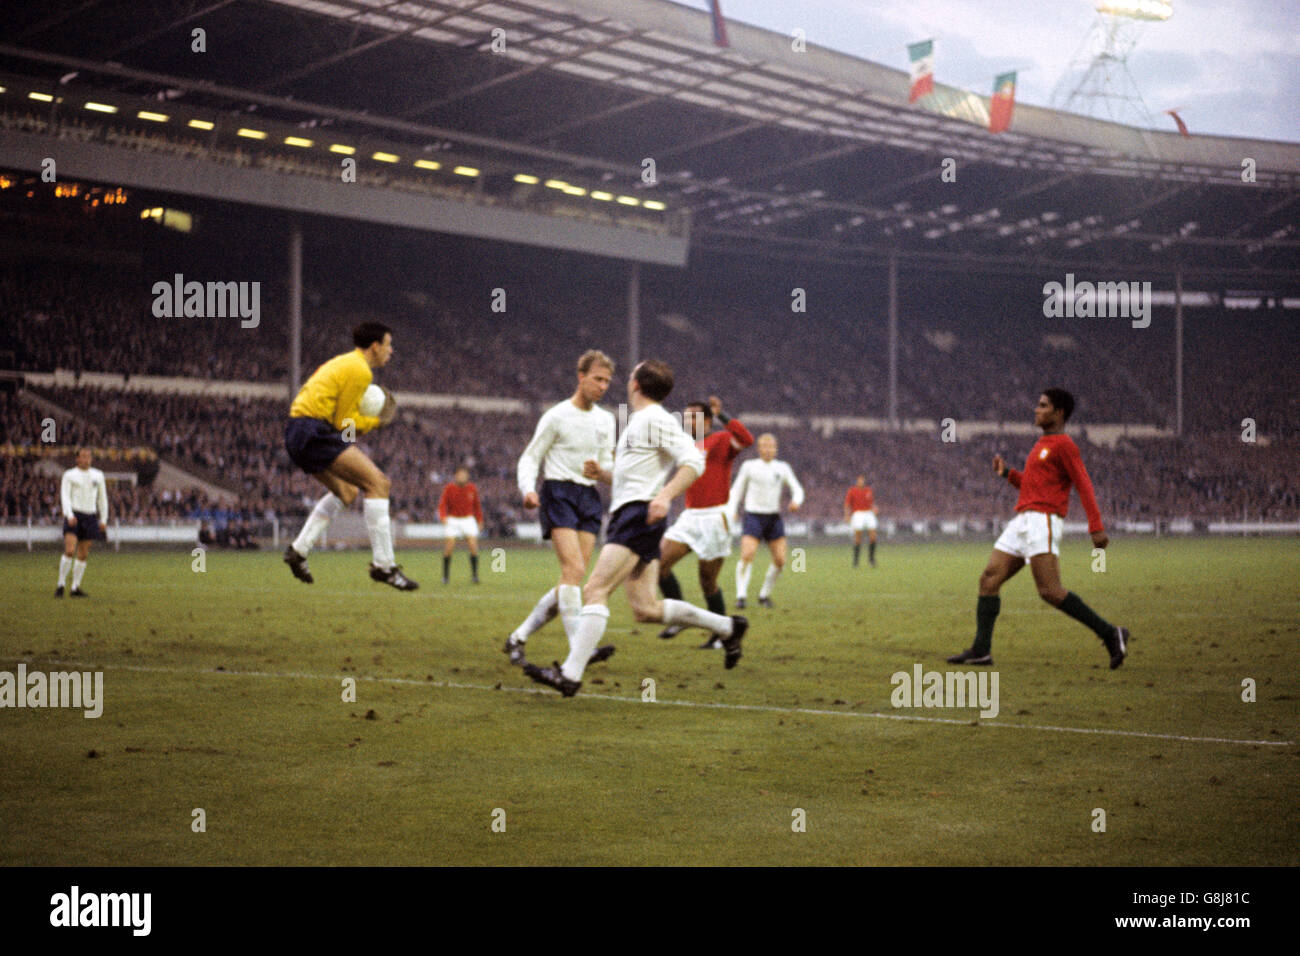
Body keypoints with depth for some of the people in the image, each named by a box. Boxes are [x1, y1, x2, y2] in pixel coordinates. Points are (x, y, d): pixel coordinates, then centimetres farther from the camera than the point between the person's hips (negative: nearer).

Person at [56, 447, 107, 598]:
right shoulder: (69, 475, 1)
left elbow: (102, 498, 17)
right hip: (73, 516, -4)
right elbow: (65, 496, -8)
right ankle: (61, 585, -6)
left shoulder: (98, 475, 12)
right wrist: (69, 515, -22)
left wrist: (103, 519, 12)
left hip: (90, 517, 4)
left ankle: (75, 588, 12)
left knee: (83, 555, 5)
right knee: (69, 551, -16)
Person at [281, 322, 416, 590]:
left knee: (347, 492, 22)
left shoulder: (343, 362, 23)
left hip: (297, 434, 10)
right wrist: (376, 422, 5)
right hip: (315, 432, -10)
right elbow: (343, 421, -10)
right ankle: (383, 564, -15)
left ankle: (299, 549, 16)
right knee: (377, 483, -12)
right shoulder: (360, 371, -8)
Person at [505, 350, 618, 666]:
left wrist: (602, 471, -4)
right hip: (559, 494, -6)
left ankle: (518, 638, 12)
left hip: (590, 498, 6)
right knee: (574, 569, -21)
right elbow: (529, 458, -1)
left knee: (573, 579, -1)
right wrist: (528, 489, -19)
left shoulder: (606, 419, 16)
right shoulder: (557, 416, -2)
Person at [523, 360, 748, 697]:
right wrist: (600, 474, 15)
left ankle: (570, 674, -23)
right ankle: (727, 626, 15)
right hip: (628, 515, 10)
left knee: (595, 590, -17)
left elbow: (693, 461, -15)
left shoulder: (655, 419, -5)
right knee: (646, 610, 6)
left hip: (640, 515, -10)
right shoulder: (637, 423, 24)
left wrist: (665, 495, -28)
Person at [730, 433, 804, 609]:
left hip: (774, 517, 3)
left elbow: (797, 490, 9)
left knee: (780, 560, -4)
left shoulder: (782, 468, 7)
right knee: (747, 555, -21)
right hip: (753, 516, -3)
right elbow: (736, 491, 8)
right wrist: (731, 512, -5)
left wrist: (796, 502, -14)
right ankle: (741, 596, -18)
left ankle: (764, 594, 15)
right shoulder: (749, 466, 2)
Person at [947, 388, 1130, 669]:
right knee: (989, 579, 2)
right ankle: (981, 650, 1)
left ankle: (1111, 635, -11)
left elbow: (1084, 485, -12)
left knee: (1050, 591, -17)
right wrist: (1007, 473, 19)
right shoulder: (1042, 445, 23)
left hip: (1042, 522, -10)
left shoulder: (1063, 444, -6)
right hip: (1022, 523, 10)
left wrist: (1096, 527, -20)